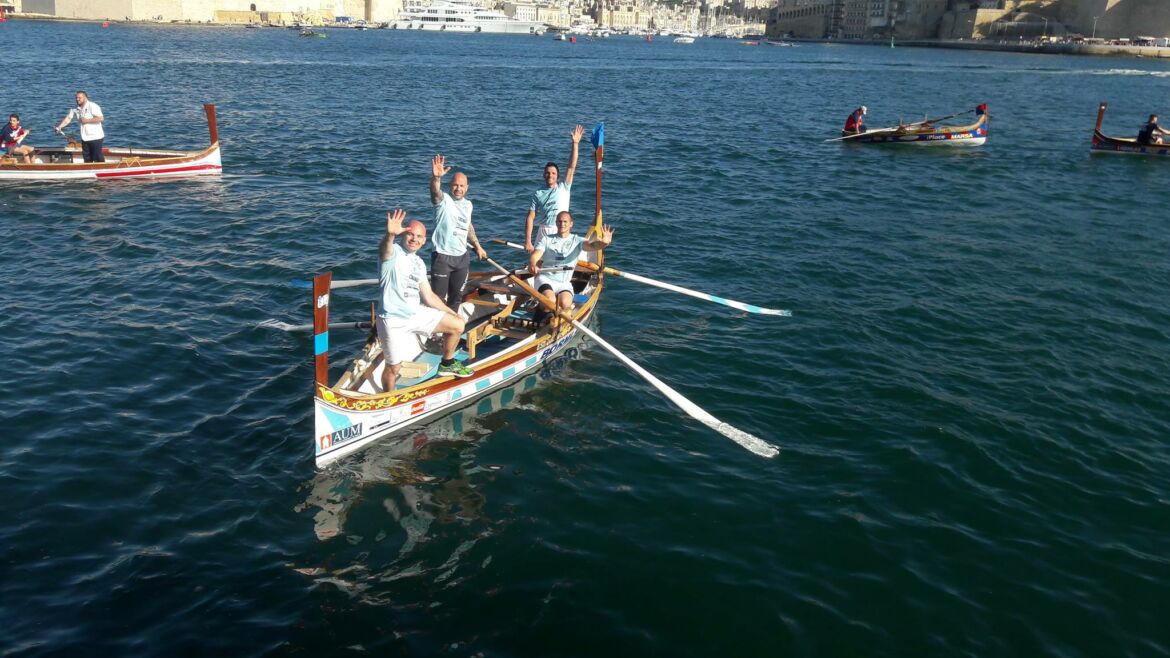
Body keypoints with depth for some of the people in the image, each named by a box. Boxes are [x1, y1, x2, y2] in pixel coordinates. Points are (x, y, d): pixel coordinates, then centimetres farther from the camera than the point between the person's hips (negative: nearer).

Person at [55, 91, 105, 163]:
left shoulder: (93, 106, -12)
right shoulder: (76, 109, 8)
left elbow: (101, 118, -21)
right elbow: (68, 118, 12)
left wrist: (87, 120, -18)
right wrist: (59, 127, -2)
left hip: (95, 137, -7)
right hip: (85, 138, 7)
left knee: (98, 158, -5)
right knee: (87, 159, 13)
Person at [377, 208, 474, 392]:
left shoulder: (419, 263, 13)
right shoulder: (393, 252, -10)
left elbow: (429, 296, 18)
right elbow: (384, 250, -38)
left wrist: (451, 313, 17)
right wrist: (390, 235, -61)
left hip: (417, 313, 7)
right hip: (393, 320, -7)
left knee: (458, 325, 8)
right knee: (394, 367, -3)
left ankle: (447, 364, 28)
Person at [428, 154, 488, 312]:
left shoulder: (468, 204, 10)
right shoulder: (443, 200, -11)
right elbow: (435, 193, -35)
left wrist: (477, 246, 27)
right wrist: (436, 178, -56)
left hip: (462, 257, 7)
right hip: (442, 257, -7)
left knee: (456, 296, 17)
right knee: (439, 297, -5)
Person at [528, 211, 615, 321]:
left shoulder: (577, 241, 7)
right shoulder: (547, 239, 11)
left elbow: (592, 245, -14)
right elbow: (535, 255, -3)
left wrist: (604, 243, -40)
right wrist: (532, 265, -30)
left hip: (564, 283, 1)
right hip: (545, 278, -1)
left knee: (565, 304, -31)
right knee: (550, 301, -32)